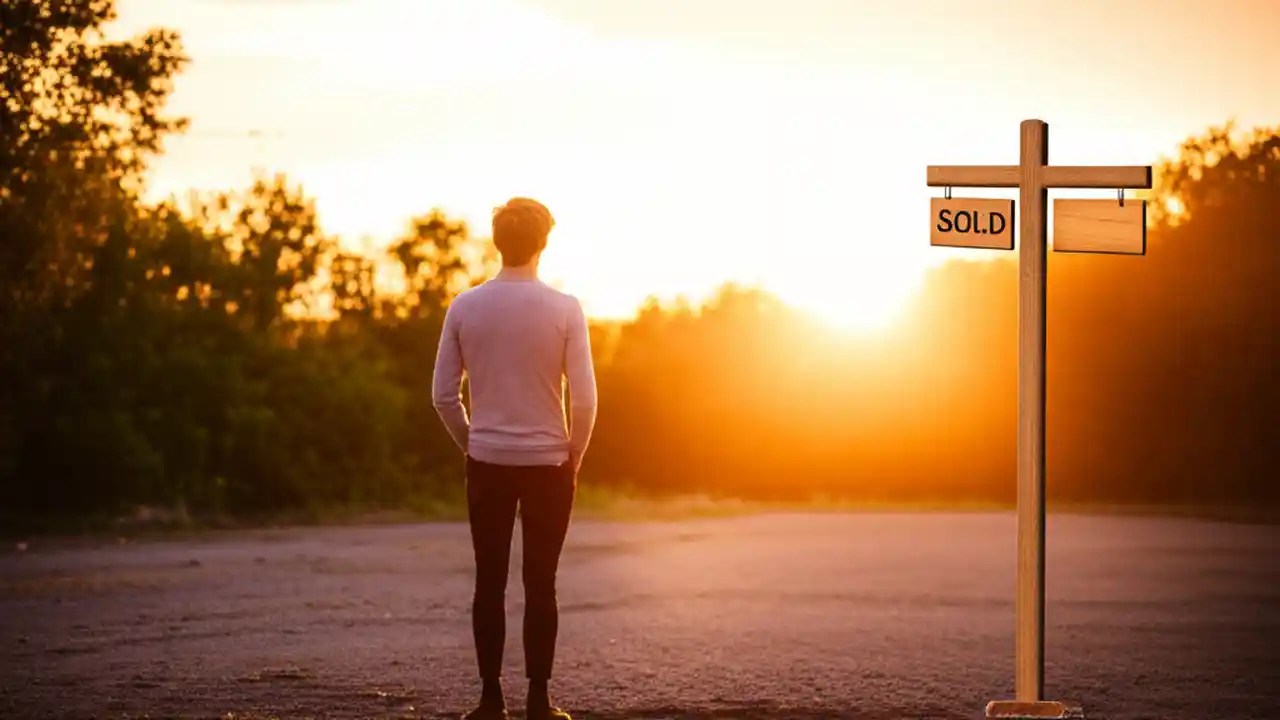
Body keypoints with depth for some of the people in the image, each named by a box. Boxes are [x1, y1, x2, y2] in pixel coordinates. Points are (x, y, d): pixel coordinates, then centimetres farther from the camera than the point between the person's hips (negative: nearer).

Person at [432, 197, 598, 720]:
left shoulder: (464, 308, -1)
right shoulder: (564, 310, -8)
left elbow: (443, 394, 1)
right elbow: (584, 398, -9)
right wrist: (573, 457, 5)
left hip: (487, 463, 2)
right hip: (548, 463, -2)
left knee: (490, 583, 7)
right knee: (540, 584, 4)